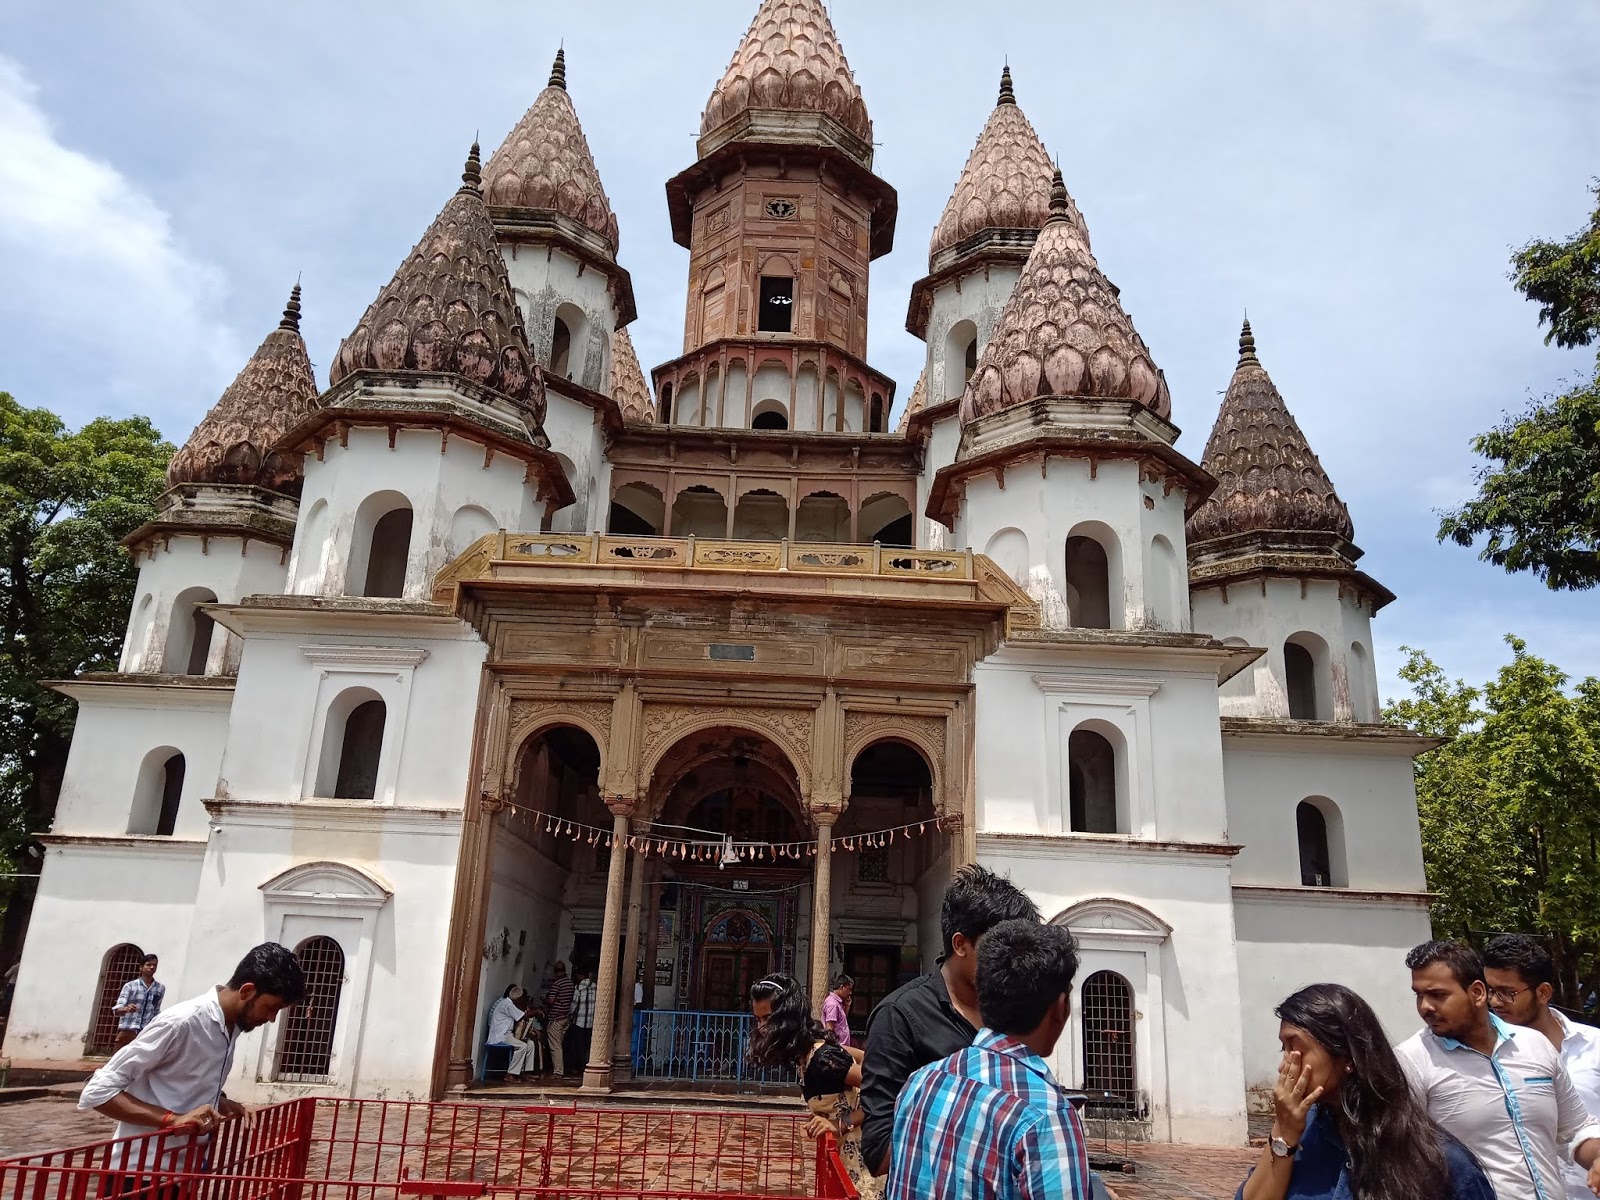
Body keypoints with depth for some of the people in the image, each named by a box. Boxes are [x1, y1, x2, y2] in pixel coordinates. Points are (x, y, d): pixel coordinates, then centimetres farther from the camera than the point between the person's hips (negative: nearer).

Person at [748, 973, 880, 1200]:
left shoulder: (822, 1059, -27)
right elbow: (864, 1058, 8)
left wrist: (842, 1124, -27)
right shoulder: (802, 1049, -1)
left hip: (863, 1148, -8)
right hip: (846, 1148, 8)